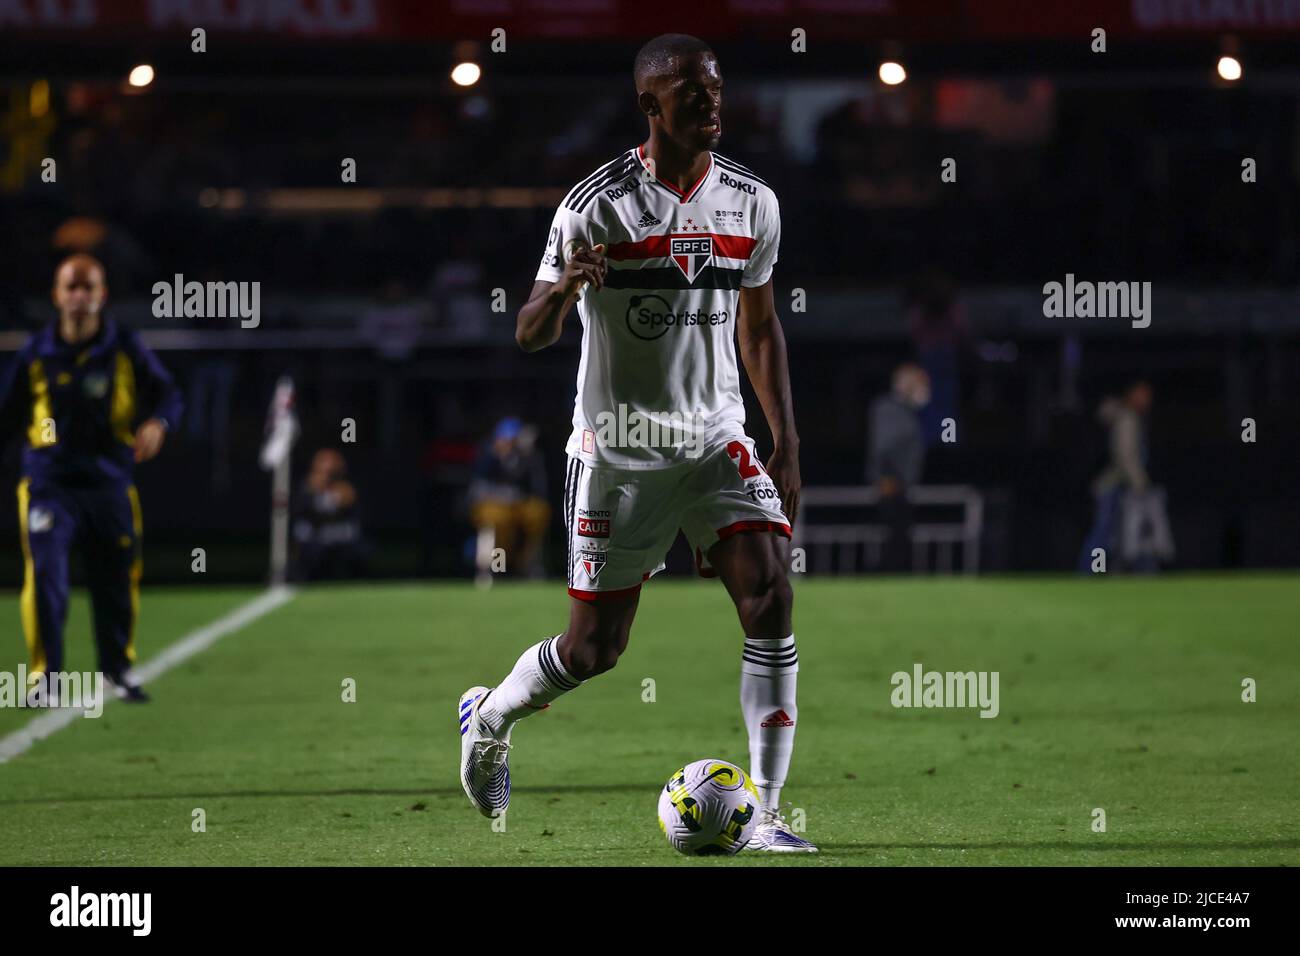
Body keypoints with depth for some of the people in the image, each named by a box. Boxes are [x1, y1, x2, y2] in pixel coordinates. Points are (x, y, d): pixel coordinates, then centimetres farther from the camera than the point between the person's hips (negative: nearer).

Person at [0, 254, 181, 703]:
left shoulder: (125, 349, -1)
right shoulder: (36, 354, 1)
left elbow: (167, 393, -1)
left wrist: (157, 423, -22)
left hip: (109, 484, 1)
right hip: (49, 482, -1)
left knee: (117, 583, 10)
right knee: (45, 575, -17)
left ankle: (118, 669, 30)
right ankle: (43, 672, -9)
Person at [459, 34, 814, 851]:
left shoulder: (752, 202, 3)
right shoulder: (596, 205, -10)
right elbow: (531, 335, -8)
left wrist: (787, 445, 10)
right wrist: (560, 291, -31)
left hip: (718, 439, 4)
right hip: (619, 449, -3)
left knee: (771, 598, -16)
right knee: (595, 648, 2)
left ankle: (766, 814, -10)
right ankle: (489, 717, 35)